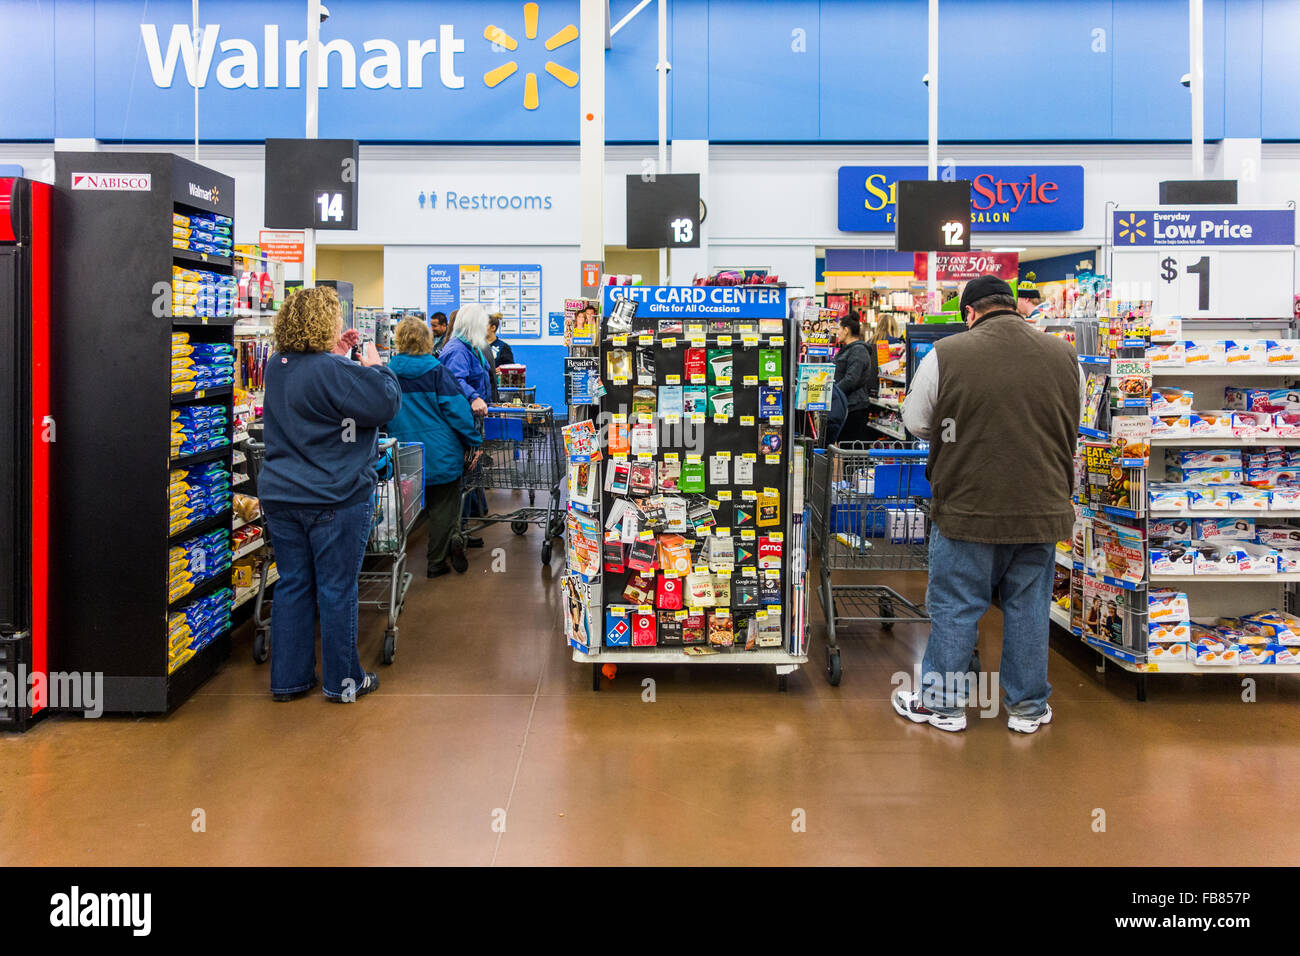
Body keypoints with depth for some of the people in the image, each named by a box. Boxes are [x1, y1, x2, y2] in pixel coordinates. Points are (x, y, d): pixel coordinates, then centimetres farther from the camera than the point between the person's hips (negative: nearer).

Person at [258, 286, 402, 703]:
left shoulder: (278, 365, 6)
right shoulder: (333, 372, -19)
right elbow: (386, 404, -18)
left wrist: (336, 354, 13)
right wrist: (373, 365, -4)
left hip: (281, 496, 7)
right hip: (335, 498, -7)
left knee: (292, 585, 13)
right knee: (337, 590, 3)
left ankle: (288, 679, 20)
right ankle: (342, 680, 14)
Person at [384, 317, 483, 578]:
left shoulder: (389, 373, -3)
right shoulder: (436, 371, -11)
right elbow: (456, 409, -12)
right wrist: (474, 440, -3)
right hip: (440, 453, -3)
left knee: (432, 505, 16)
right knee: (443, 507, 9)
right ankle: (436, 561, 8)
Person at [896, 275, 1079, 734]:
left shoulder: (945, 355, -11)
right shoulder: (1063, 354, 1)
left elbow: (915, 424, 0)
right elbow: (1071, 430, 14)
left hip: (968, 507, -3)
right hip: (1042, 507, 4)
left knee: (955, 607, 9)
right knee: (1029, 606, 14)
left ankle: (942, 703, 21)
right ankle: (1028, 706, 26)